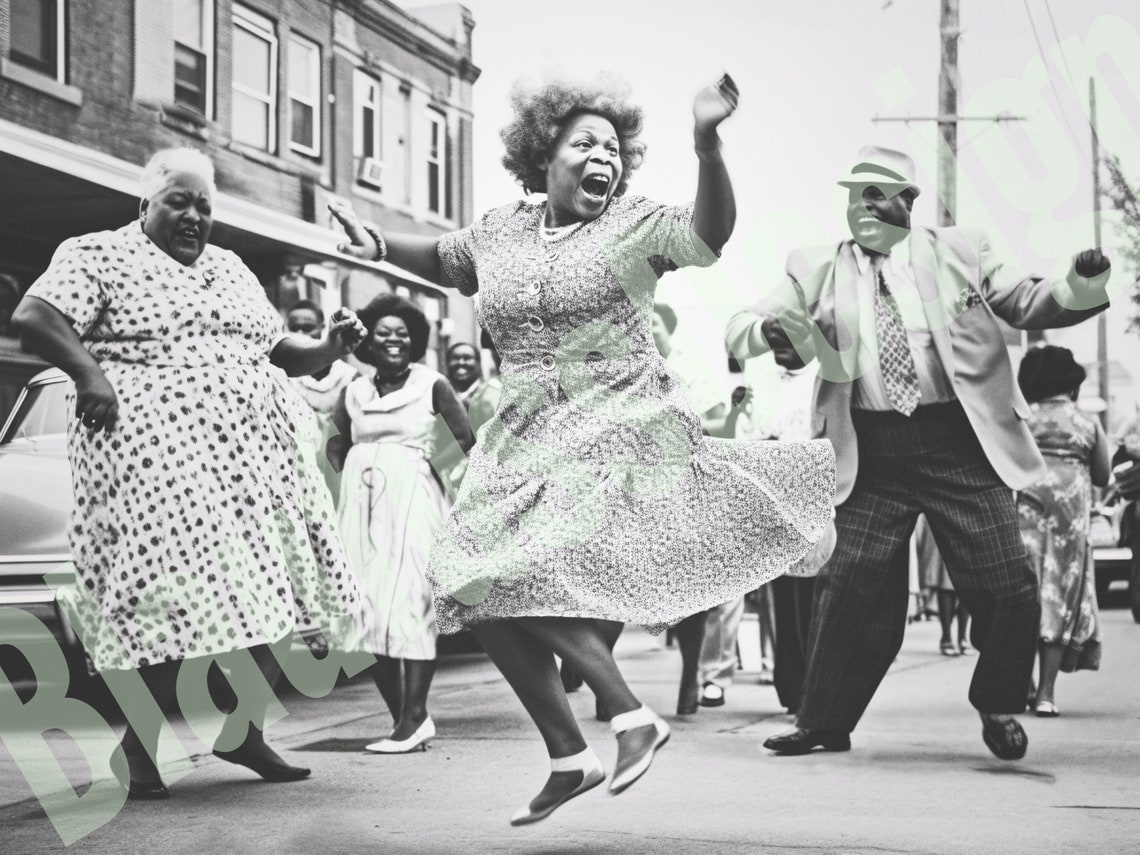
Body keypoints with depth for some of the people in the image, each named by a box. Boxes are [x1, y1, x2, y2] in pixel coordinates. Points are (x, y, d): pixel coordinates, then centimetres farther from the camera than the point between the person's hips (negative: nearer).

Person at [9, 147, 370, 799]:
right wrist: (89, 373, -21)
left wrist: (331, 347, 6)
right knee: (171, 597, -11)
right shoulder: (99, 255, 3)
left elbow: (281, 352, 24)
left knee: (265, 599, 3)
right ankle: (142, 749, 3)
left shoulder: (230, 269, 23)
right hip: (157, 457, -6)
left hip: (256, 455, 7)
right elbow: (33, 317, -9)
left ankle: (242, 732, 18)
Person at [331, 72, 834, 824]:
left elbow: (709, 235, -23)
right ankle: (568, 758, 14)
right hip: (526, 442, 7)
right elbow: (440, 259, 28)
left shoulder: (635, 226, -5)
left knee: (527, 575, -22)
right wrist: (377, 246, 9)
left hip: (618, 433, -6)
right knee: (479, 596, 3)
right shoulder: (500, 232, 10)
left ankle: (631, 714, -6)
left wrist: (706, 142, -39)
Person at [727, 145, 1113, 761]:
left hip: (960, 444, 0)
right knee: (848, 586, -2)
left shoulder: (959, 252, 11)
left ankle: (998, 709, 21)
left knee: (1008, 589, -3)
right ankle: (823, 722, 15)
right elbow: (739, 330, 9)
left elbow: (1027, 304, 15)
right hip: (873, 452, 1)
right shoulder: (817, 270, 11)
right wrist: (770, 330, -15)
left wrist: (1081, 287, -6)